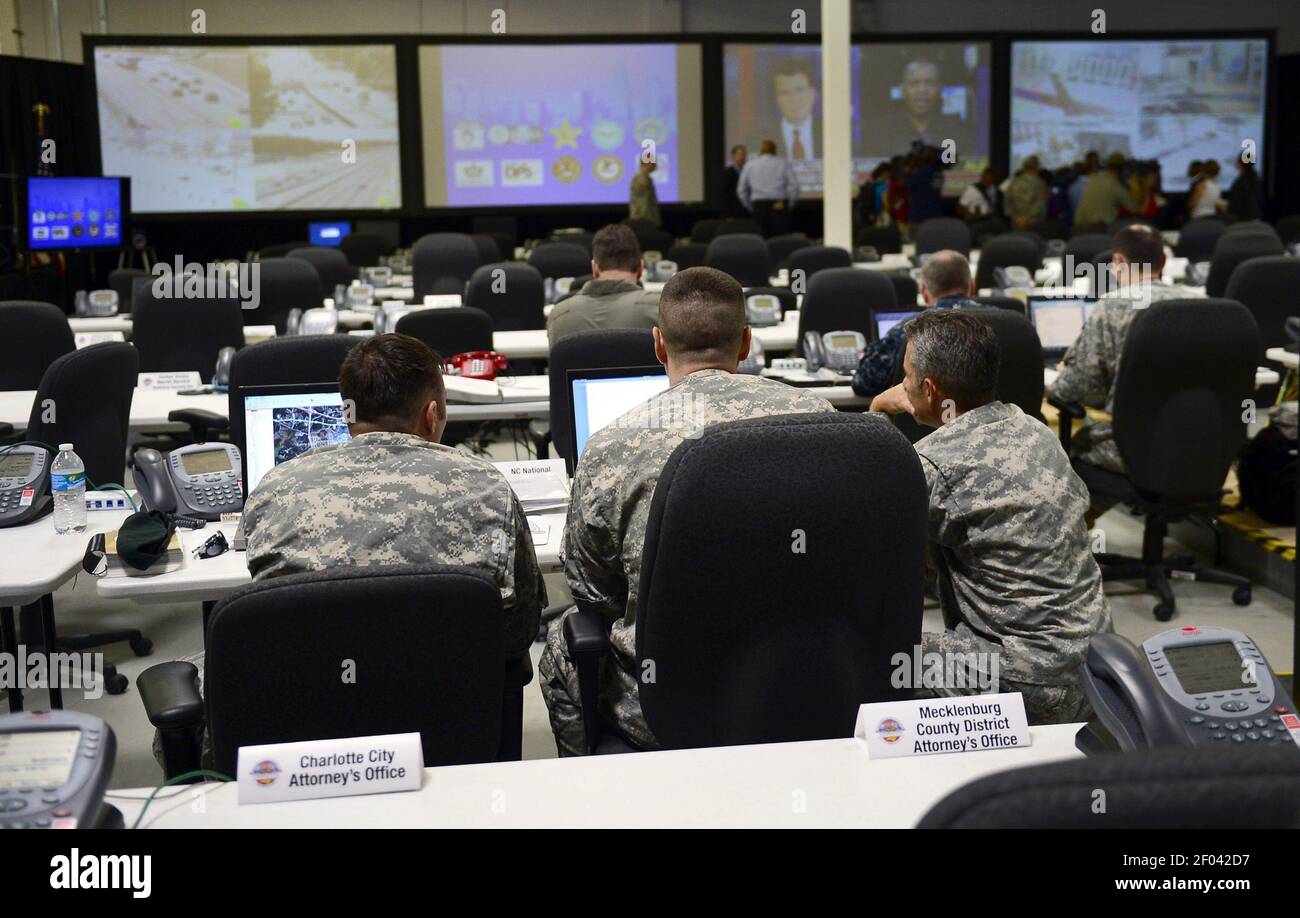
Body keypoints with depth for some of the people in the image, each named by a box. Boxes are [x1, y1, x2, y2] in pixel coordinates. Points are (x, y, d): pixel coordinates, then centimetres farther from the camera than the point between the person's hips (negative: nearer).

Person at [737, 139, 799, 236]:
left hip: (758, 206, 2)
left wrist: (750, 207, 17)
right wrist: (790, 205, 9)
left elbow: (741, 190, 11)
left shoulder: (750, 164, 11)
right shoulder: (783, 163, 6)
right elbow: (794, 186, -2)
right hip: (779, 206, -2)